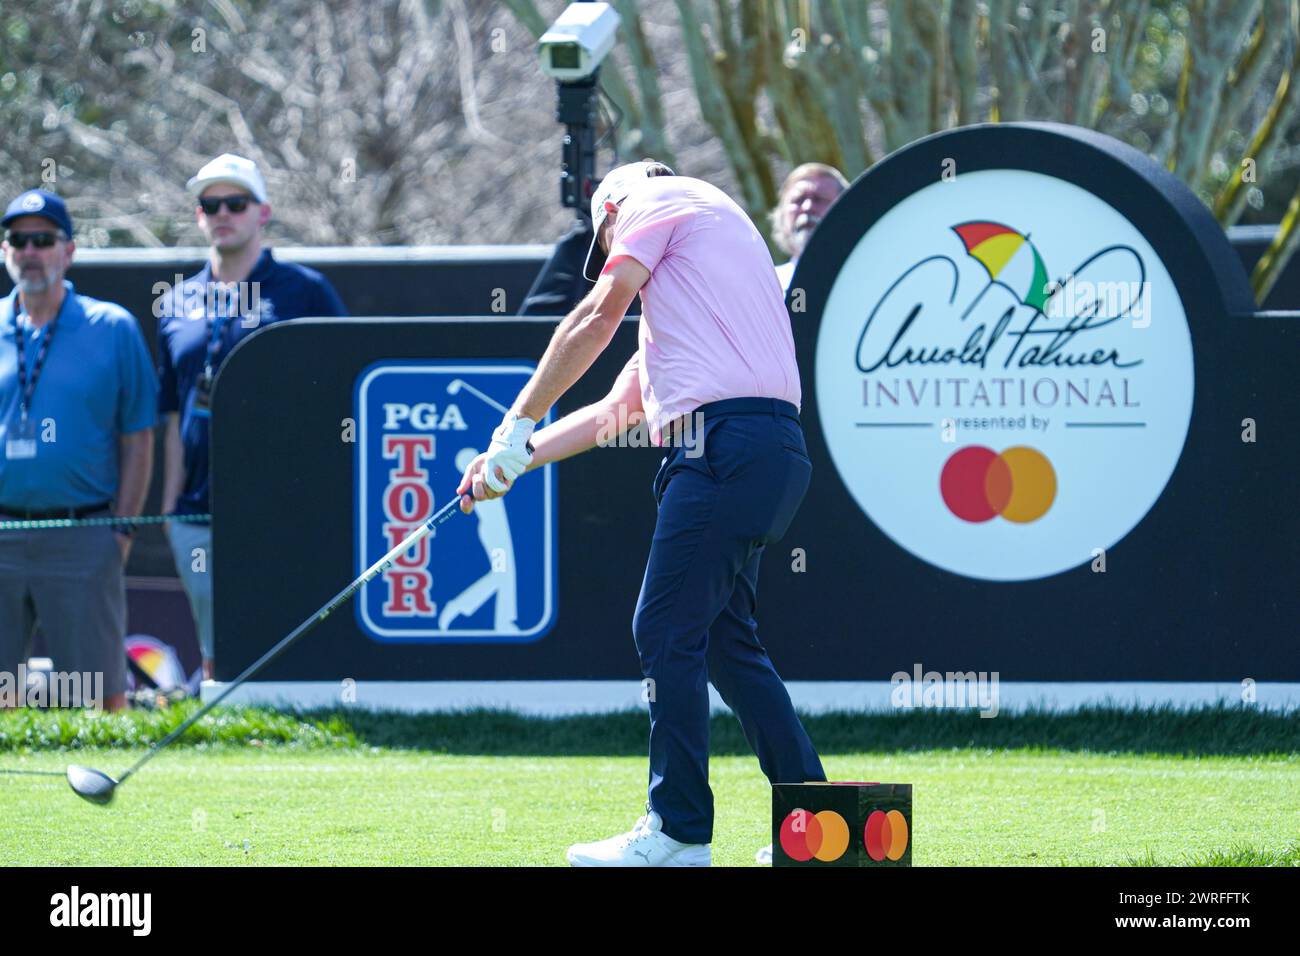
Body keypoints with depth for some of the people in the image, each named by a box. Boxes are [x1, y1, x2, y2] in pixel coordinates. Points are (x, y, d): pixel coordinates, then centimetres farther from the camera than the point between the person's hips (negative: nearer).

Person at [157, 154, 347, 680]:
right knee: (217, 659, 8)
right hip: (198, 514, 5)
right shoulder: (177, 305, 13)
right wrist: (170, 505, 11)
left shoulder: (305, 292, 1)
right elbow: (175, 417, 17)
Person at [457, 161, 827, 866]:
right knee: (722, 636, 15)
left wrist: (518, 423, 0)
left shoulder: (658, 200, 9)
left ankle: (679, 830, -6)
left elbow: (598, 317, -2)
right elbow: (615, 410, 33)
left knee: (667, 629, -7)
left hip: (729, 438, -9)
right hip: (774, 450, 9)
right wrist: (518, 460, 29)